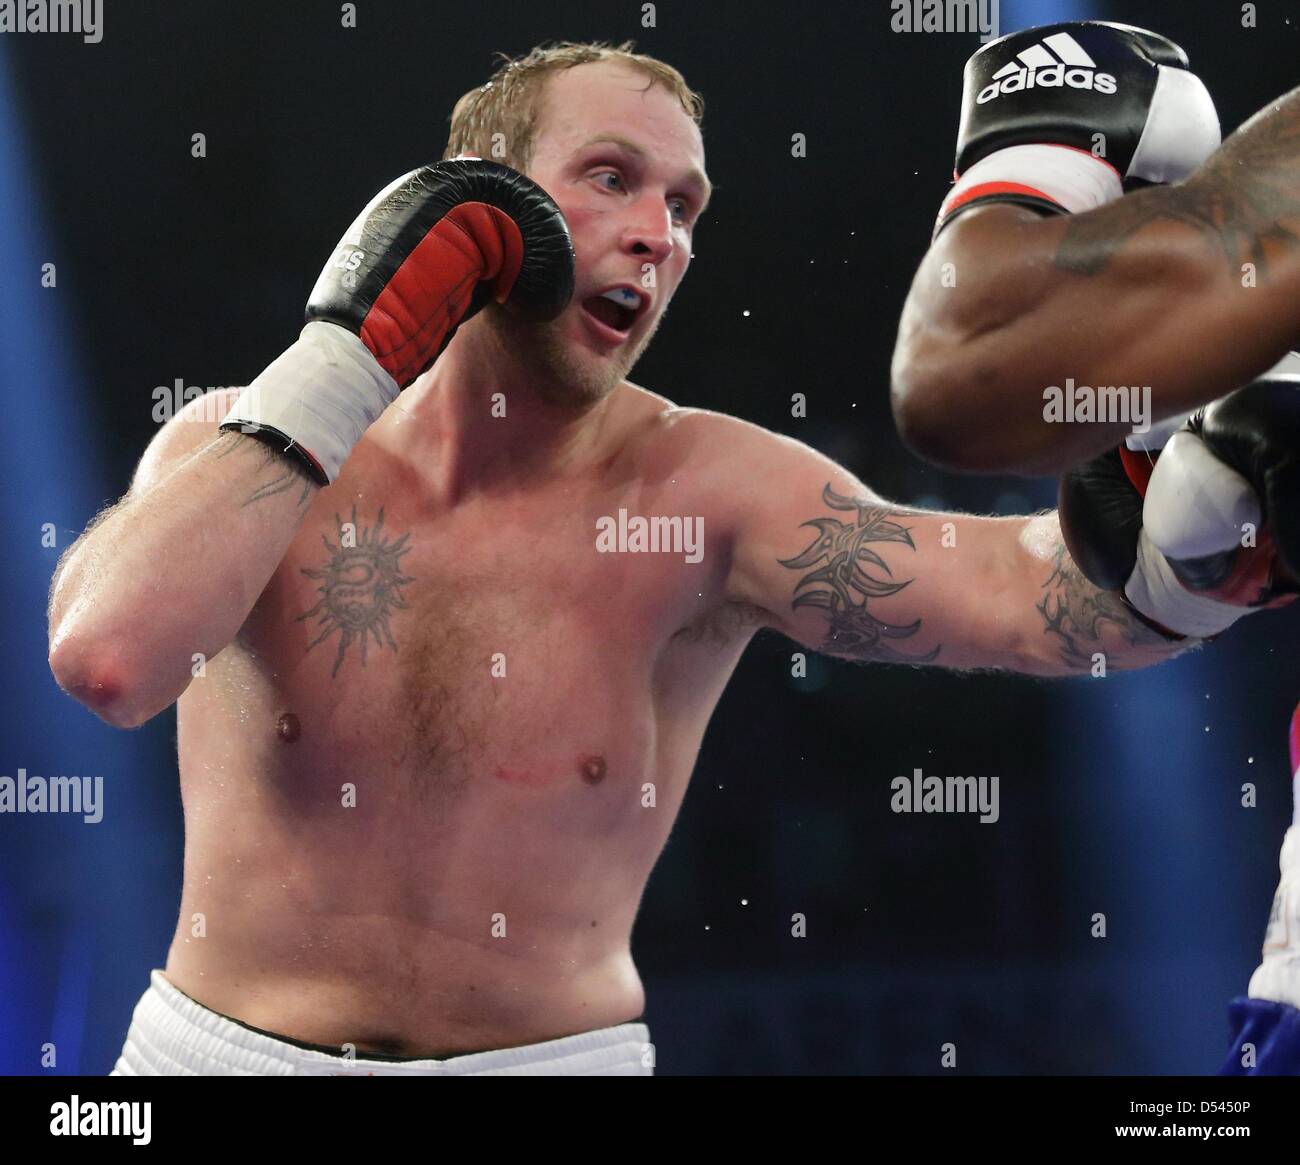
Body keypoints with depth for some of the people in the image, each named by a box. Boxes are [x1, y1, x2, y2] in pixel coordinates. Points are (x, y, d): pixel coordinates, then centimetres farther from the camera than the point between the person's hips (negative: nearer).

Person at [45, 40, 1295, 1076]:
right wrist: (347, 358, -20)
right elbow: (107, 658, -25)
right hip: (217, 1041, 1)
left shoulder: (701, 493, -8)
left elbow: (1025, 593, -21)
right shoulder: (234, 446, -6)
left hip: (553, 1049, 0)